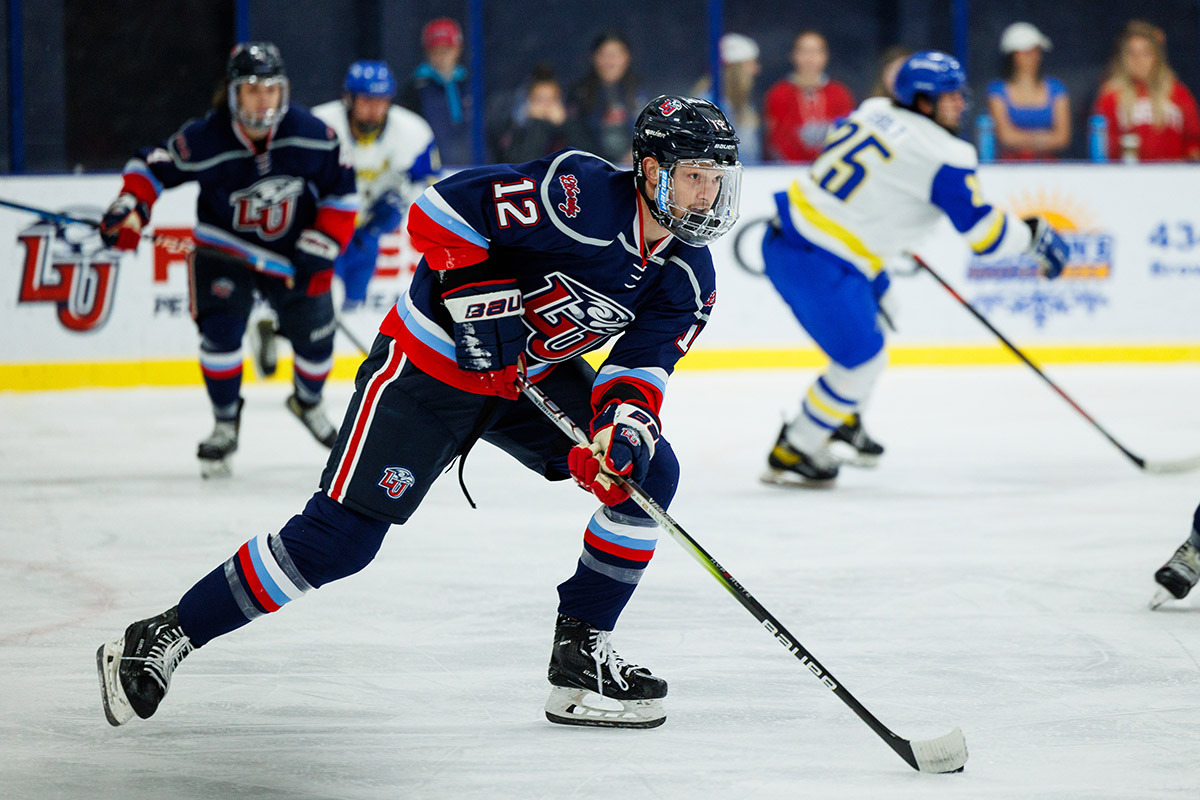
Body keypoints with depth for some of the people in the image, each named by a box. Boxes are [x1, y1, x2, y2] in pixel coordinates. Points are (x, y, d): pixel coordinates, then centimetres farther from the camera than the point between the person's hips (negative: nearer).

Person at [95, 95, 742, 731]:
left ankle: (581, 654, 3)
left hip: (537, 377, 7)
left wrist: (625, 430, -30)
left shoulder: (688, 282, -5)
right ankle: (163, 638, -2)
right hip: (433, 362, -7)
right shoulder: (581, 193, -27)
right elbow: (440, 210, -26)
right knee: (339, 536, -12)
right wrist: (475, 293, -31)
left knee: (647, 472, -7)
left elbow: (639, 373, -10)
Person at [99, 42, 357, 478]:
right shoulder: (205, 141, -25)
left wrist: (317, 254, -14)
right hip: (223, 249, -2)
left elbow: (341, 192, -9)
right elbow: (151, 166, -12)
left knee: (315, 334, 5)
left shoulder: (312, 136, -20)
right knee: (221, 328, -19)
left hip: (293, 251, 2)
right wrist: (128, 207, -30)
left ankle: (308, 402, 39)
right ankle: (226, 424, 3)